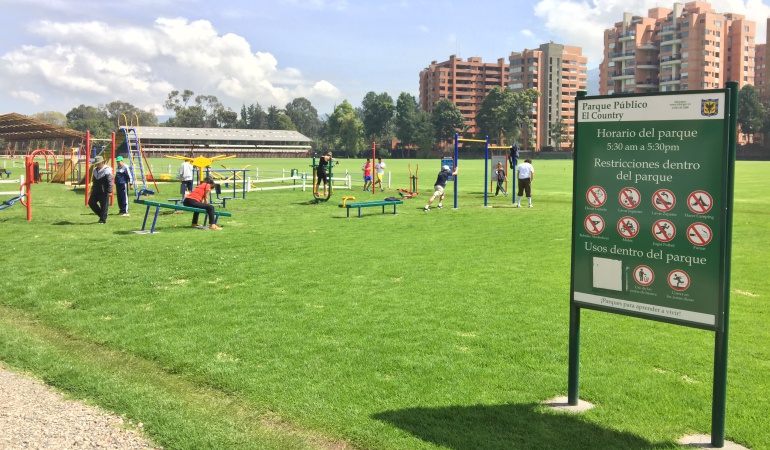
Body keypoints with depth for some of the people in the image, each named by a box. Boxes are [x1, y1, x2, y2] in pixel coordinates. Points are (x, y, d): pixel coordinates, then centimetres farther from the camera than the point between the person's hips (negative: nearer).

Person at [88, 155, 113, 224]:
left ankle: (103, 219, 7)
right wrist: (92, 189, 23)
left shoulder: (107, 170, -12)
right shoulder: (95, 170, 12)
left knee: (104, 205, -2)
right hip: (96, 190, 8)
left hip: (104, 192, -8)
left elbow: (110, 182, -16)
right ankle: (101, 215, 20)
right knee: (91, 202, 6)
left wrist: (109, 191, -21)